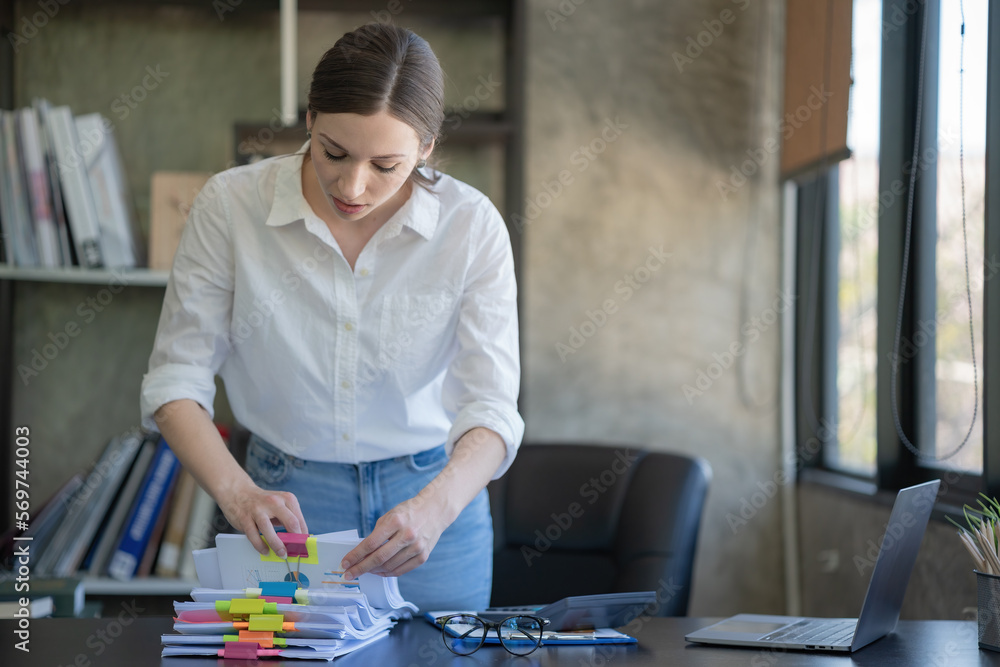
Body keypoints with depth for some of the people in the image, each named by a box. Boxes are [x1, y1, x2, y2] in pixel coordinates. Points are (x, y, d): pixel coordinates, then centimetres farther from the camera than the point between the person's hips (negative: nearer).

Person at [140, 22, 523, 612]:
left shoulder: (471, 224, -13)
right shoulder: (230, 205, -13)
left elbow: (491, 406, -16)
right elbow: (177, 377, -9)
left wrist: (434, 507, -35)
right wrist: (237, 492, -26)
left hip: (434, 495, 1)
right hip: (284, 503, 0)